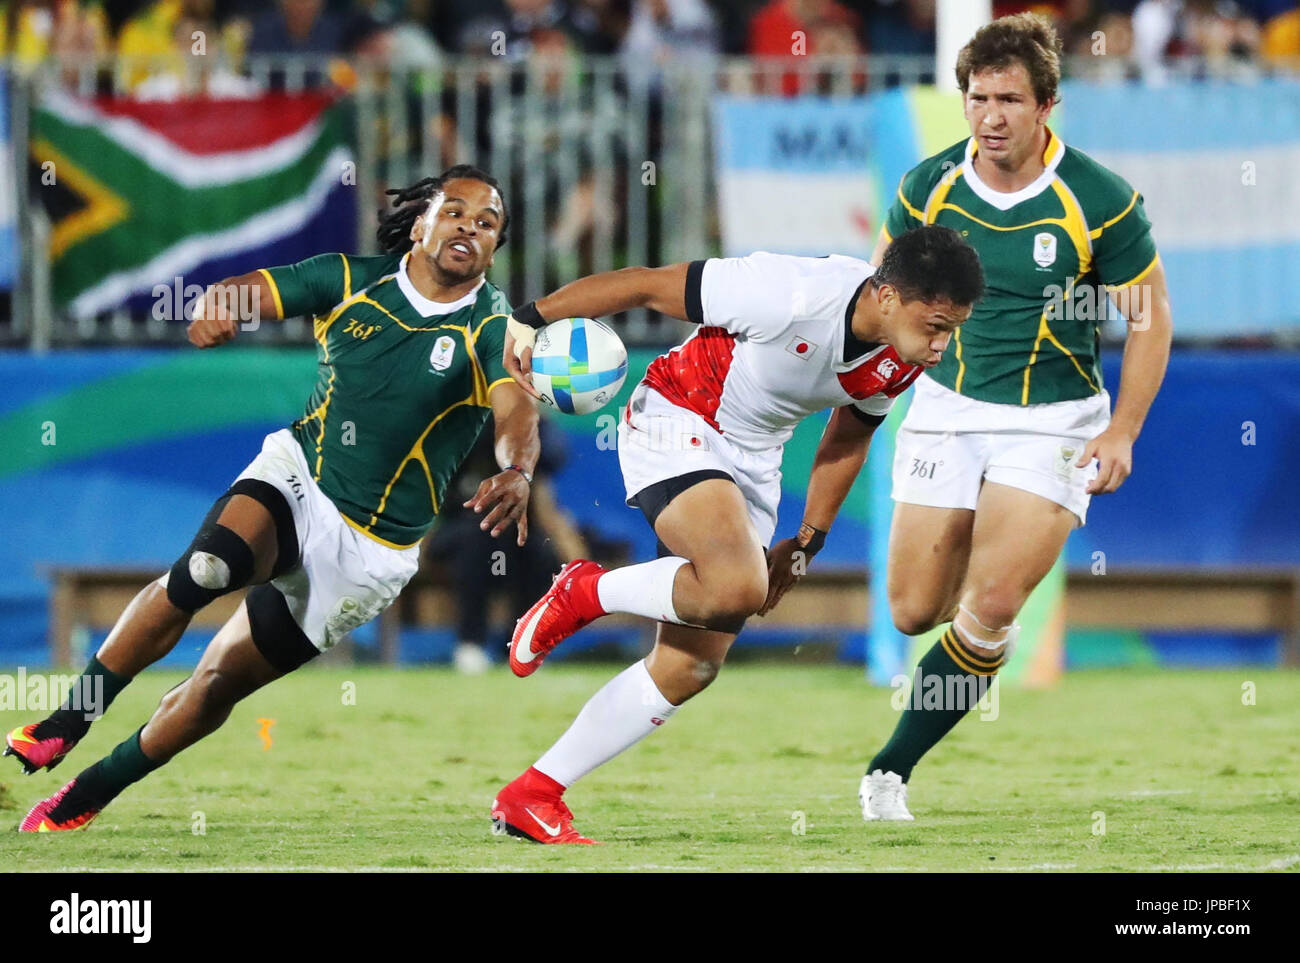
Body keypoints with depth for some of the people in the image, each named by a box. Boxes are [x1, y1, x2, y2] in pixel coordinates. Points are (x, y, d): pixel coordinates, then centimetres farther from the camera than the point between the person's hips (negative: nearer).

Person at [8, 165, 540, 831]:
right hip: (296, 477, 0)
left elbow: (518, 413, -28)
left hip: (372, 547, 0)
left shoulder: (491, 330, -10)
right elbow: (248, 292, -7)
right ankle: (62, 727, -20)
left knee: (219, 684, 3)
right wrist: (218, 304, -33)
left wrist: (515, 475, -51)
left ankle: (82, 800, 20)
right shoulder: (351, 281, -3)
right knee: (204, 569, -32)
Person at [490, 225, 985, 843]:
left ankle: (529, 798, 13)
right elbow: (644, 284, -23)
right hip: (675, 424, -8)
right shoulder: (792, 298, -32)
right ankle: (583, 593, -5)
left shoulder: (902, 361, -10)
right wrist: (531, 318, -17)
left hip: (752, 466, 8)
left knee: (690, 667, 2)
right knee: (737, 587, -34)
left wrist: (808, 542, 13)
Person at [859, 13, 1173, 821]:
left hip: (1053, 421, -3)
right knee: (914, 613, 1)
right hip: (948, 410, 3)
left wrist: (1122, 432, -11)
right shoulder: (930, 186, -5)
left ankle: (894, 768, -5)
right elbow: (885, 284, 13)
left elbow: (1150, 316, -5)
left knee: (990, 607, -18)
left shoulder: (1102, 202, -14)